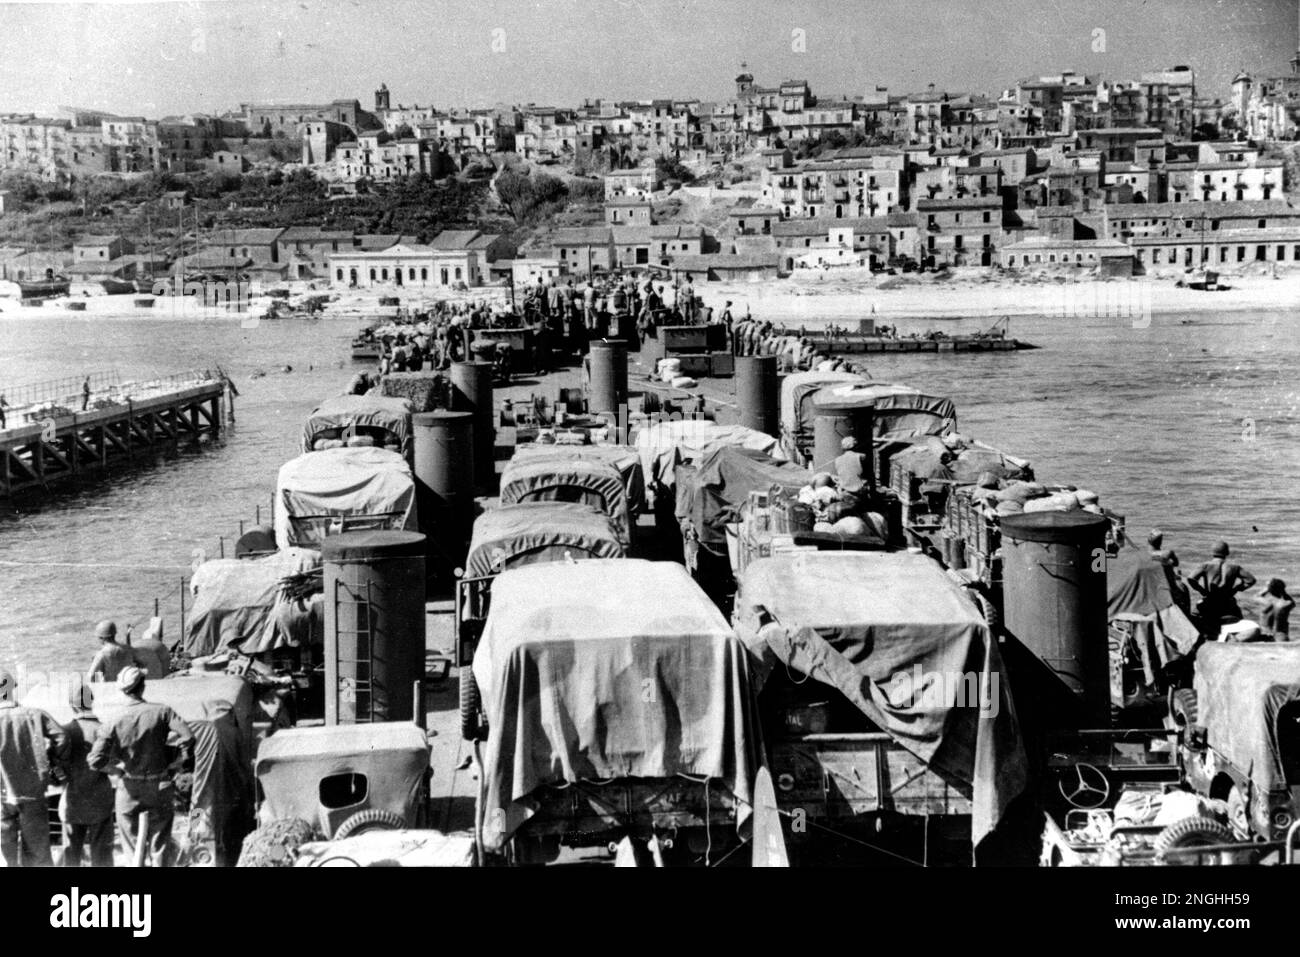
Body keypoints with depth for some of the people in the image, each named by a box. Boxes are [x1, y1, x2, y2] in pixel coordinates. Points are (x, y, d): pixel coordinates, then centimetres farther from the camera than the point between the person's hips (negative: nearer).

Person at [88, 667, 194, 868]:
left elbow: (95, 760, -14)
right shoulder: (161, 712, -9)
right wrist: (181, 759, -2)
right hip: (159, 787, 0)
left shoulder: (117, 722, -8)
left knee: (132, 846, 12)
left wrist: (116, 768, 4)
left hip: (130, 790, 0)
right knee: (160, 847, 10)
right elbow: (188, 737, -19)